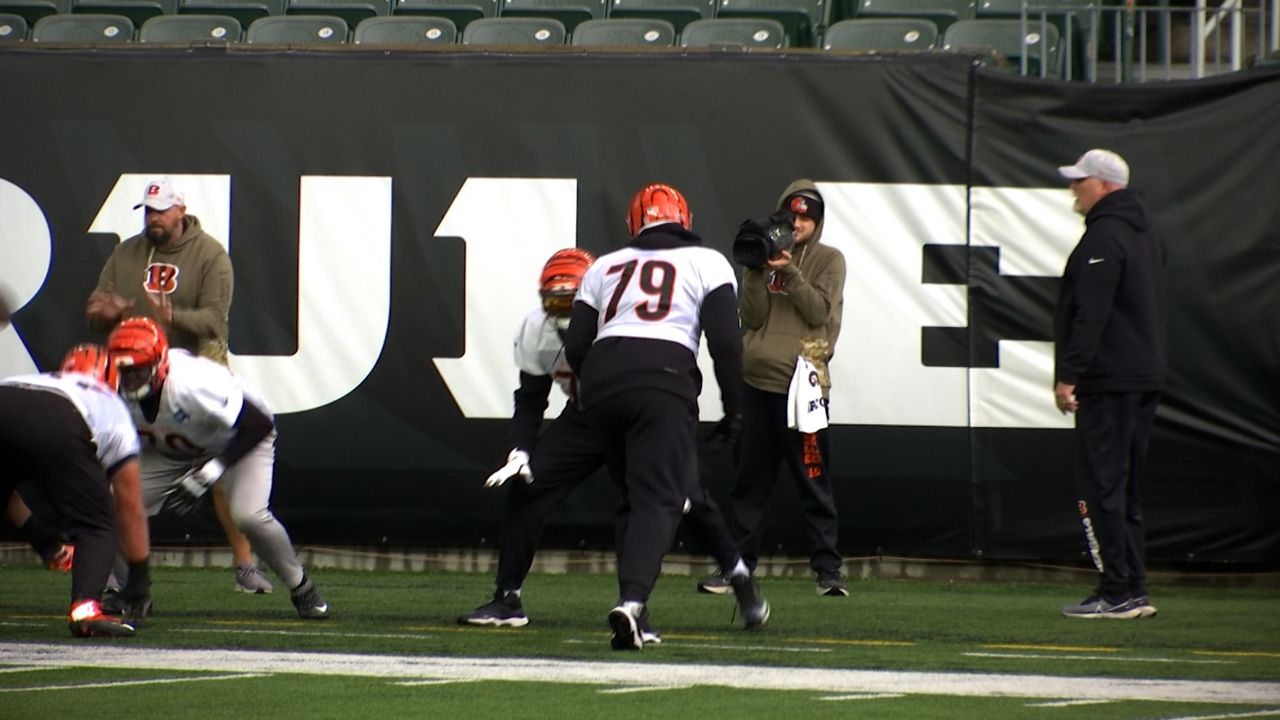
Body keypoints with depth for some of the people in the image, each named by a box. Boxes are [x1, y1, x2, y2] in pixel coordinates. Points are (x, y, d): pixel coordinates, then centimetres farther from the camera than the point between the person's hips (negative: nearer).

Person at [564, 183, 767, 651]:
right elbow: (725, 340, 2)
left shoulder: (605, 268, 22)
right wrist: (733, 407, 8)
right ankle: (631, 600, -27)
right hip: (664, 380, -4)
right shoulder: (706, 264, 13)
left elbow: (575, 347, 15)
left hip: (601, 381, 4)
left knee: (634, 497, 19)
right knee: (658, 501, -6)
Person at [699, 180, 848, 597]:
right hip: (756, 382, 4)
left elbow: (820, 312, -8)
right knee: (750, 481, 7)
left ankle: (827, 570, -3)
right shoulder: (764, 257, 13)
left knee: (814, 481, -4)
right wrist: (757, 273, -9)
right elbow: (751, 316, 4)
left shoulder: (828, 261, 4)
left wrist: (790, 273, -16)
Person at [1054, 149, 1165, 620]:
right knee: (1124, 488, 14)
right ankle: (1133, 592, 13)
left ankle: (1116, 593, -11)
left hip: (1108, 382, -10)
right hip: (1146, 378, 10)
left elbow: (1090, 314, -20)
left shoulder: (1103, 236, -13)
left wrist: (1068, 375, -19)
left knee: (1100, 486, -8)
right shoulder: (1144, 233, 18)